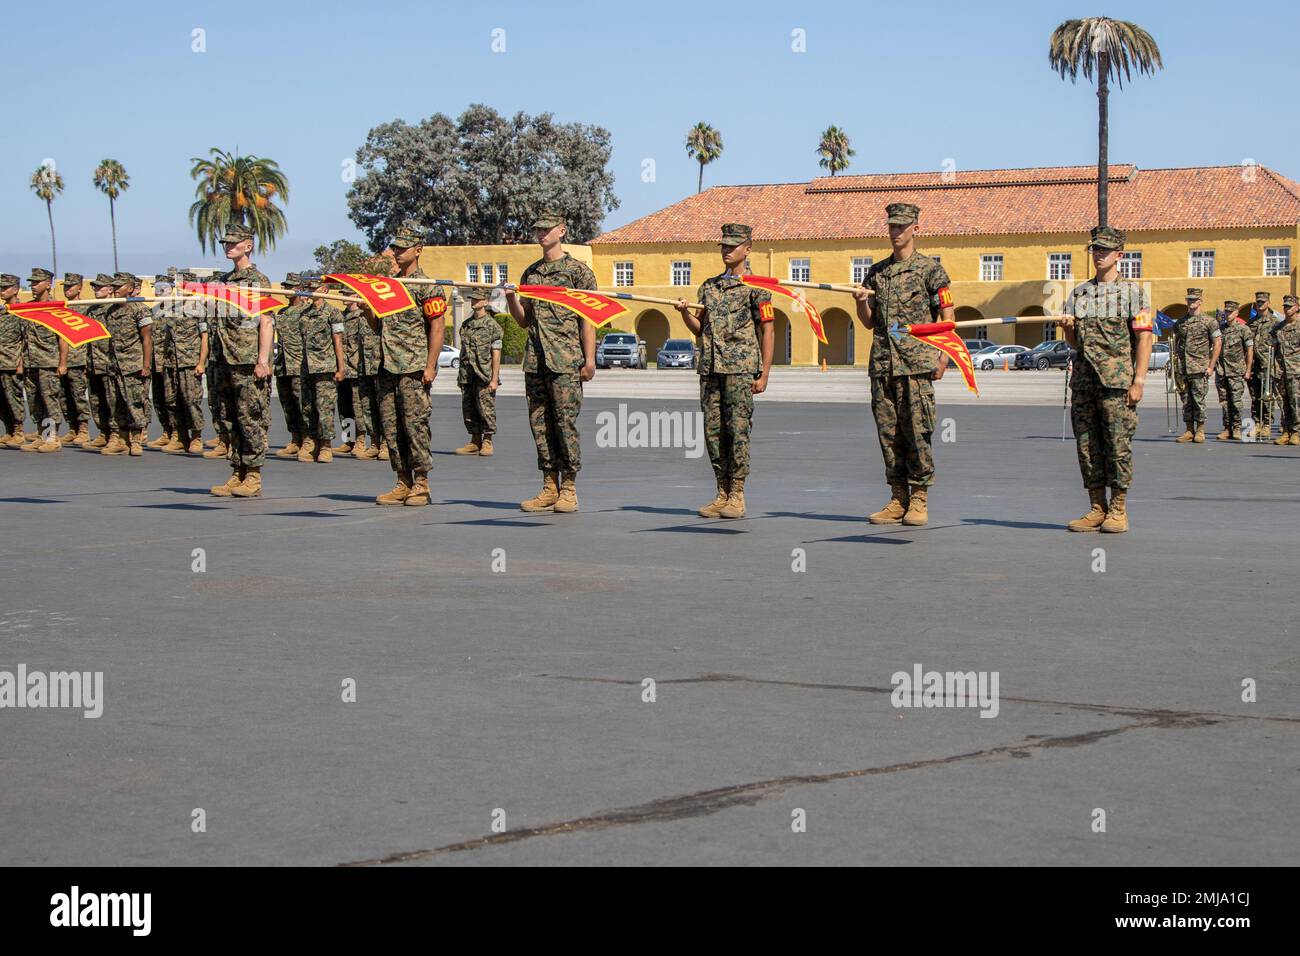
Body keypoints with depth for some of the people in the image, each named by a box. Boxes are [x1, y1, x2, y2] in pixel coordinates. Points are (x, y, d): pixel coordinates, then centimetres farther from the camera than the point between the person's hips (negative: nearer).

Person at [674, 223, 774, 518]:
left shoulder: (756, 286, 1)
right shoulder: (709, 286, 18)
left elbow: (766, 331, -1)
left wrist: (764, 374, -7)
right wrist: (684, 313, -2)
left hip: (741, 367, -6)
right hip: (710, 367, 6)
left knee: (738, 430, -6)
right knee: (713, 430, 4)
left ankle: (737, 496, -2)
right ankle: (722, 494, 11)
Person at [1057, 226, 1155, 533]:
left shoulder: (1133, 292, 2)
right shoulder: (1079, 292, 16)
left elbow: (1144, 338, -4)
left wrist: (1138, 381, -12)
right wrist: (1068, 327, -4)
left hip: (1117, 380, -5)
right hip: (1083, 378, 5)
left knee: (1118, 445, -4)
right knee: (1087, 444, 4)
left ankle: (1118, 511, 2)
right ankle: (1097, 510, 10)